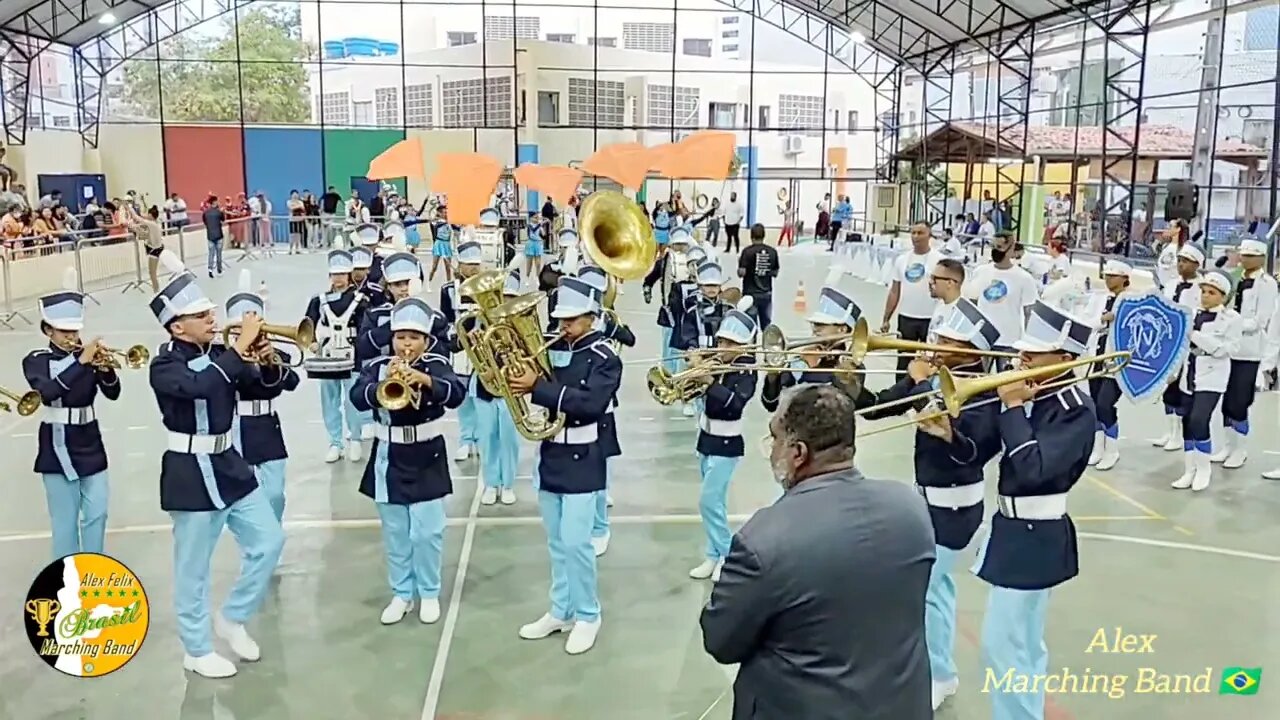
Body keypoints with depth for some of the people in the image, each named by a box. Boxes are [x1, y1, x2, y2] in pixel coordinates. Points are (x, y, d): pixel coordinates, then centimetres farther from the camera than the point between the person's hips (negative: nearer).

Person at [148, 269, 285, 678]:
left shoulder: (218, 355, 4)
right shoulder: (165, 365, -16)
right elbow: (200, 386, -37)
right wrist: (242, 345, -33)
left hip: (229, 464, 7)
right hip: (190, 473, -7)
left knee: (269, 542, 9)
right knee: (193, 568, 6)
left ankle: (232, 619, 27)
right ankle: (197, 651, 22)